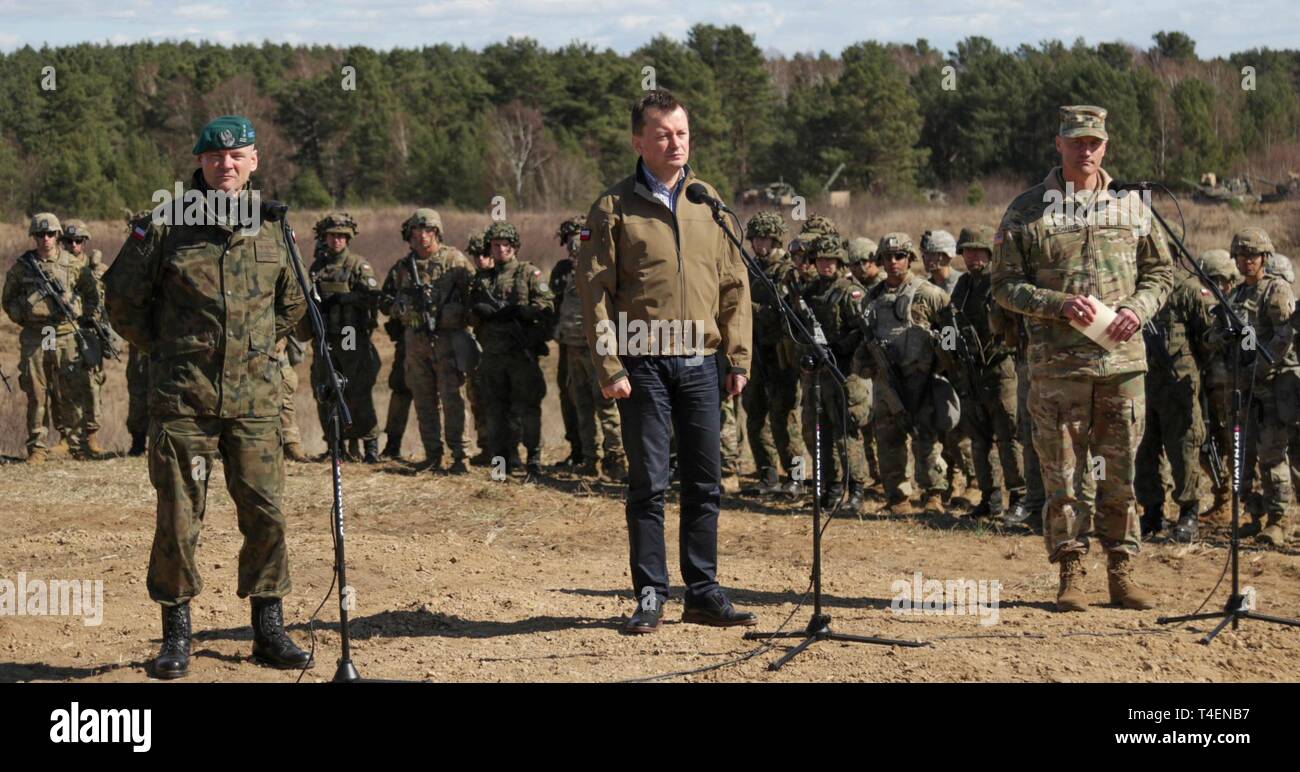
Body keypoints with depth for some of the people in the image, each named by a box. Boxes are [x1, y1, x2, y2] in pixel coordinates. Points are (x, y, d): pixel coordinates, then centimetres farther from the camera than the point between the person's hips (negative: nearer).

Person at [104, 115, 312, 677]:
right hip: (183, 400, -2)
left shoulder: (274, 231, 6)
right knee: (178, 517, 2)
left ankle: (269, 632, 13)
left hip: (255, 400, 2)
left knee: (266, 513, 2)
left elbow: (292, 304, 23)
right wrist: (163, 350, 7)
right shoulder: (164, 226, -3)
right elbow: (122, 298, 6)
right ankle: (176, 636, 13)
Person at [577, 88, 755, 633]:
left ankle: (704, 593, 16)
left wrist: (739, 357, 7)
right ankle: (649, 597, 9)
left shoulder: (708, 201, 10)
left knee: (706, 482, 7)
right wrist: (609, 366, -12)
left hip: (699, 363, 4)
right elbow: (595, 292, -5)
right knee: (648, 482, 0)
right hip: (644, 364, -4)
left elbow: (734, 284, 12)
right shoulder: (615, 207, -2)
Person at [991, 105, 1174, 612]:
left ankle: (1121, 573, 15)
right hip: (1057, 364, -2)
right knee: (1063, 473, 1)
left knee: (1121, 471, 7)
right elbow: (1005, 285, -1)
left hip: (1123, 360, 3)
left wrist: (1138, 308, -5)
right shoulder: (1027, 210, 1)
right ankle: (1070, 576, 8)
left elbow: (1160, 272, 15)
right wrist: (1060, 304, -15)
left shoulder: (1132, 208, 10)